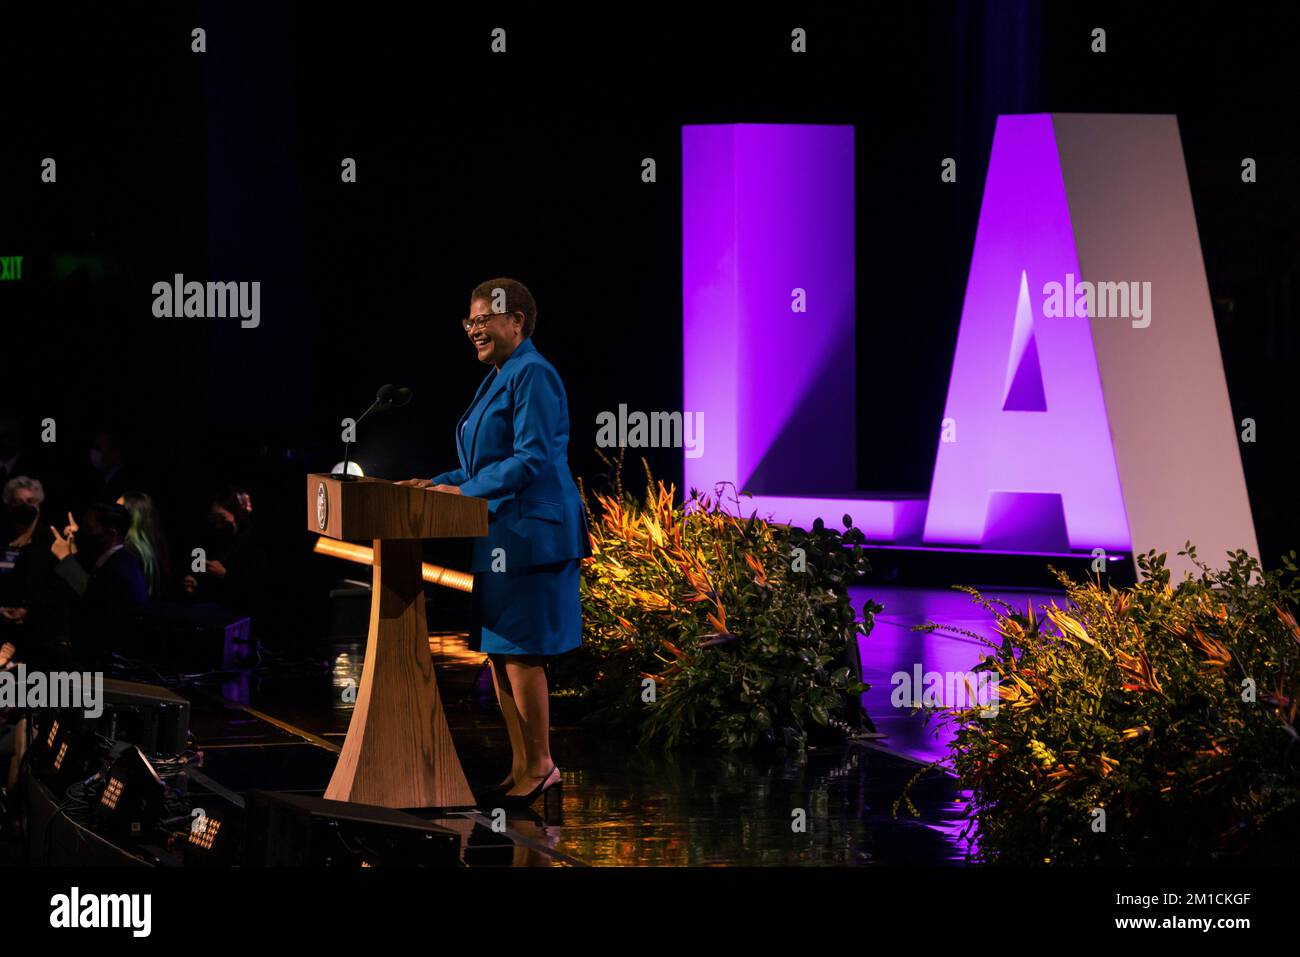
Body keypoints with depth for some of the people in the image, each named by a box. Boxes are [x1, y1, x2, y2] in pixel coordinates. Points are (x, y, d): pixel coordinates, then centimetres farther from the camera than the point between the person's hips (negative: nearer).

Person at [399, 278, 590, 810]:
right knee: (498, 655, 11)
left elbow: (531, 460, -20)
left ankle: (541, 766, 1)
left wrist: (464, 491, -18)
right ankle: (522, 767, 16)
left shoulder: (532, 376, -12)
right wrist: (440, 484, 11)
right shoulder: (499, 379, 19)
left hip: (528, 535, -10)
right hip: (501, 537, 10)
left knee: (521, 655, -7)